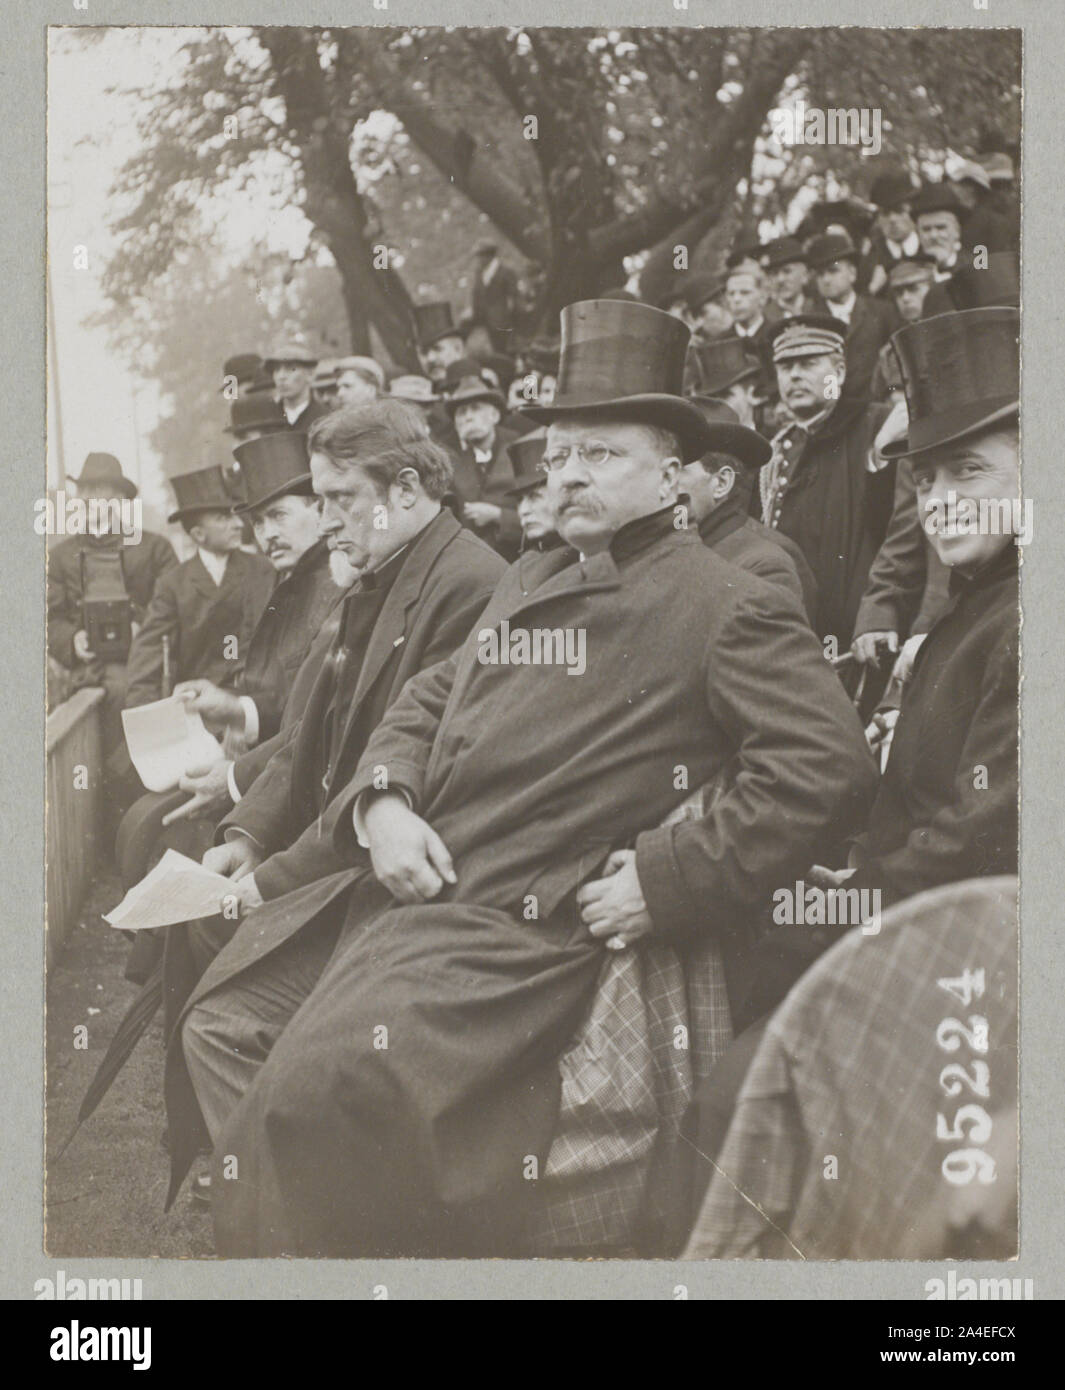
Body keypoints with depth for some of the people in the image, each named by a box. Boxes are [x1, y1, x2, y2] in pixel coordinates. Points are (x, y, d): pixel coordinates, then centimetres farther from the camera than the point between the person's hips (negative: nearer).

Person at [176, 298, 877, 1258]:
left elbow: (829, 763, -15)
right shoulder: (529, 582, 22)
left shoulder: (727, 609, -5)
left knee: (320, 1081, -27)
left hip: (516, 930, -9)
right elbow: (427, 702, 25)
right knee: (222, 1025, 8)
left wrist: (672, 881, -17)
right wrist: (383, 800, 2)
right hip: (398, 891, 9)